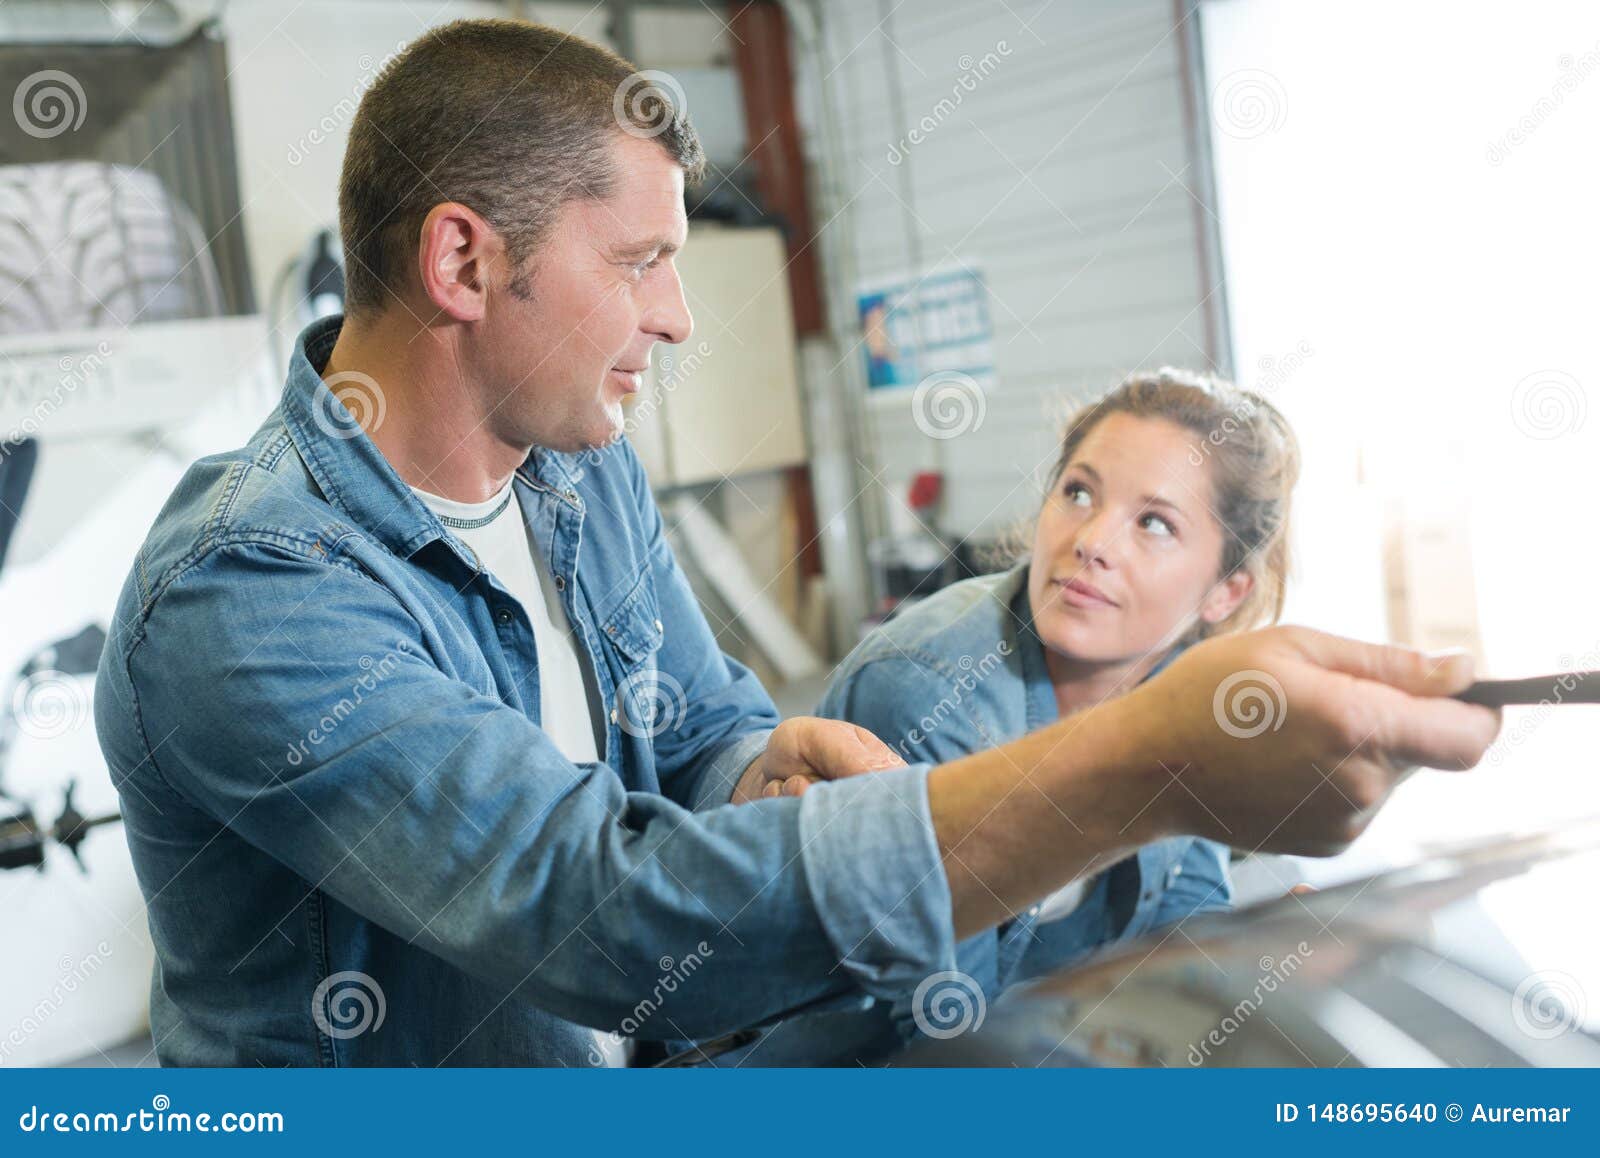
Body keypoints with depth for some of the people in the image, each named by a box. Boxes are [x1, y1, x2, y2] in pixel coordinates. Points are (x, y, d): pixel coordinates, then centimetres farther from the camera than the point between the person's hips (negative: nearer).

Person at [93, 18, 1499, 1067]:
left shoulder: (589, 474, 0)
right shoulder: (239, 599, -25)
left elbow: (708, 733, 7)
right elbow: (613, 913, -35)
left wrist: (780, 764, -18)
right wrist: (1151, 767, -41)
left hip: (623, 1084, 6)